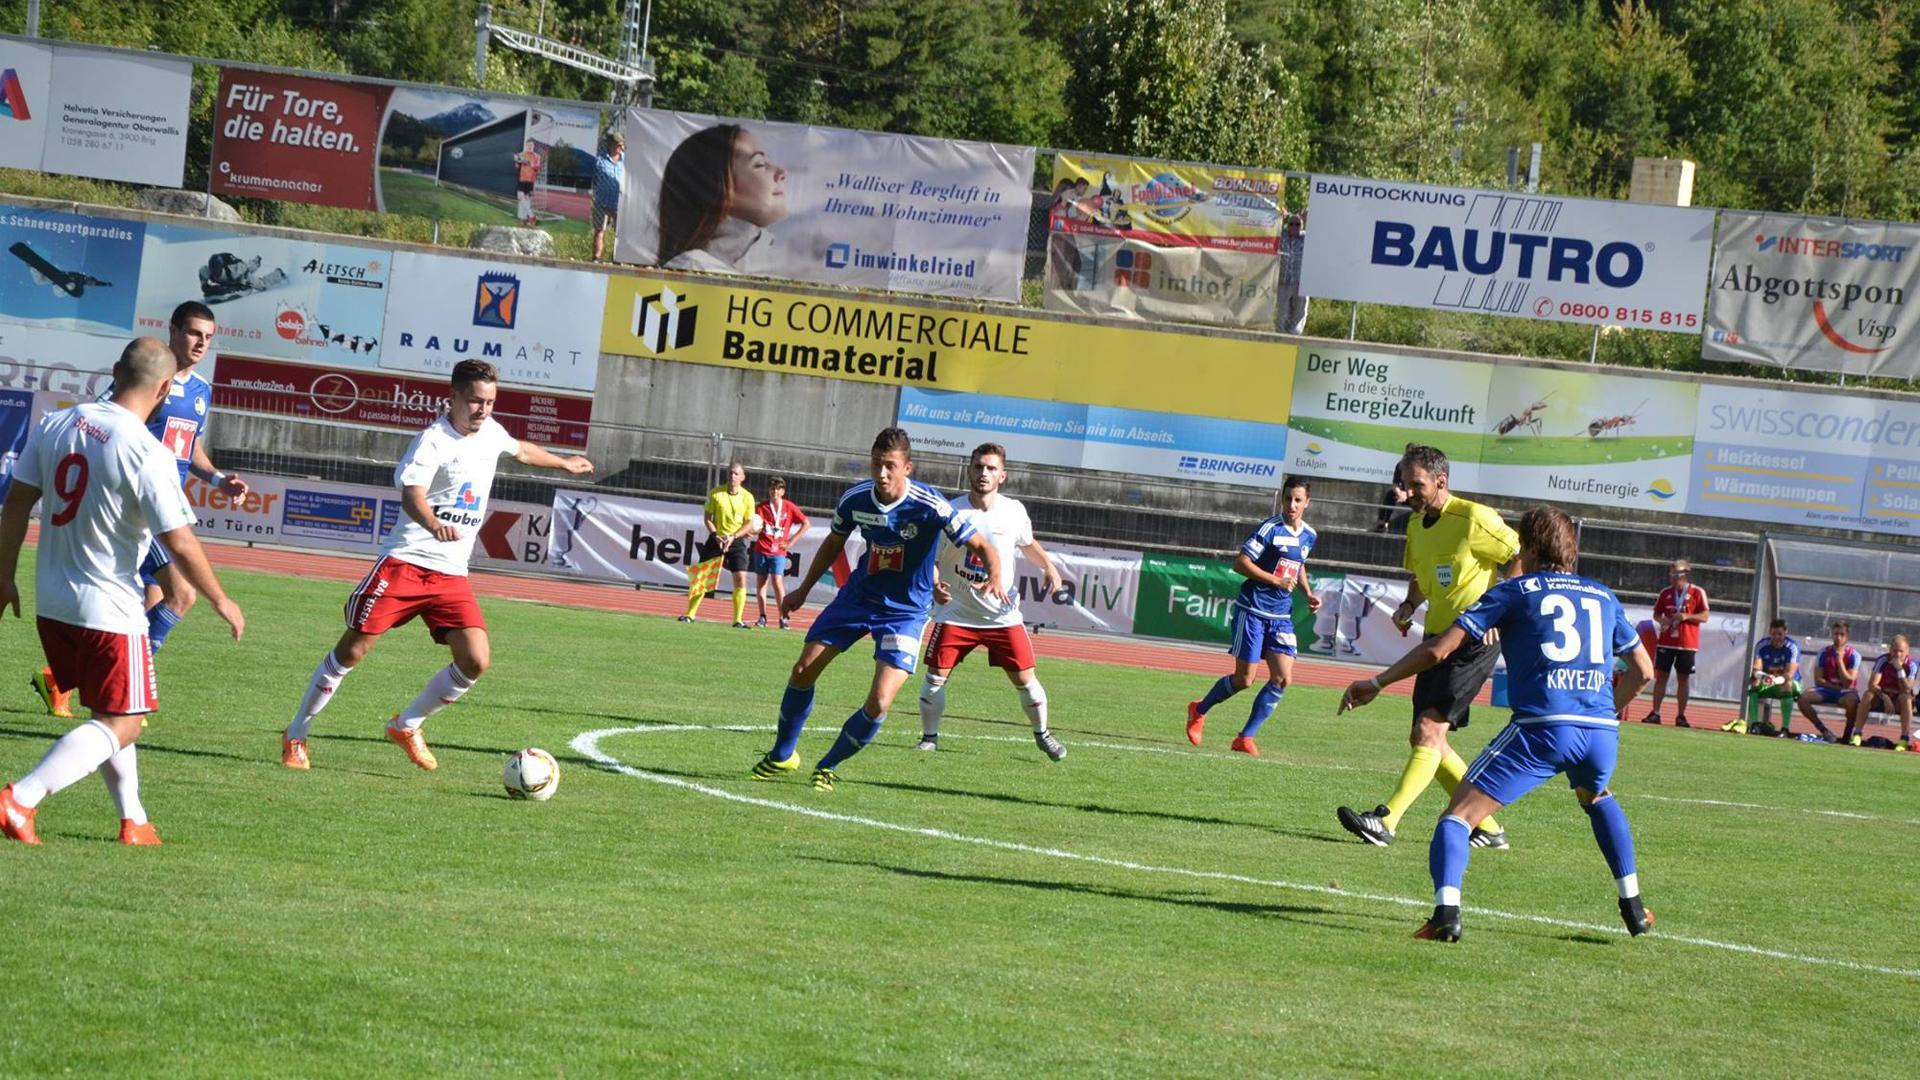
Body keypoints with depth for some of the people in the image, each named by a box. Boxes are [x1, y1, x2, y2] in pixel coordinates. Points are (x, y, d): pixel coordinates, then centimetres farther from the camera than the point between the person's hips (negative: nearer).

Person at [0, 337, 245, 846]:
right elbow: (180, 543, -17)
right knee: (121, 724, 2)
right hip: (109, 610, -7)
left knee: (111, 714, 22)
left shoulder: (55, 424, -1)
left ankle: (135, 821, 26)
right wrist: (221, 601, -2)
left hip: (51, 603, 7)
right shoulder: (148, 454, -19)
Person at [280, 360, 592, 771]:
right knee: (353, 649, -6)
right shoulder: (434, 441, -14)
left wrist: (564, 463, 50)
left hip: (452, 575, 6)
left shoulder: (491, 433, 10)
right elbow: (411, 495, -29)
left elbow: (520, 450, 34)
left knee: (476, 661, -10)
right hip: (405, 562, -6)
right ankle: (296, 735, 9)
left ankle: (407, 726, 12)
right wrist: (434, 525, -50)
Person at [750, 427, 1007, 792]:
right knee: (802, 673, 3)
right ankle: (782, 755, 26)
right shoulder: (855, 498, -11)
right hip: (858, 596, 4)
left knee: (879, 704, -15)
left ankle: (829, 766, 8)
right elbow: (834, 543, 11)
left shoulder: (929, 507, -25)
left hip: (905, 611, -4)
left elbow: (983, 547, -18)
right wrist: (803, 591, 16)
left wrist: (994, 578, -39)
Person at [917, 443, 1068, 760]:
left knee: (1024, 679, 0)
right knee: (935, 675, -8)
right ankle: (929, 737, 11)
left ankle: (1042, 734, 23)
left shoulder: (1014, 511, -4)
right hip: (956, 612, -1)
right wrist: (935, 585, -26)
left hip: (1003, 614, 1)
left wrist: (1050, 567, 1)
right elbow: (931, 558, -6)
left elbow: (1028, 543, 17)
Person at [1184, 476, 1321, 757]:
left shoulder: (1309, 535, 9)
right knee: (1244, 679, -3)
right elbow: (1240, 563, -14)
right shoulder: (1269, 529, -13)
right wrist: (1276, 580, -18)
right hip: (1252, 610, -6)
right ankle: (1199, 710, 26)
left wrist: (1308, 593, 12)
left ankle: (1246, 738, 2)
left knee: (1283, 678, -8)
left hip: (1281, 616, 6)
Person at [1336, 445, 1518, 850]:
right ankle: (1487, 826, 19)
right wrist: (1409, 606, 6)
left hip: (1475, 639, -9)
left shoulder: (1473, 519, -13)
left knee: (1429, 730, -19)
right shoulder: (1416, 524, 11)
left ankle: (1386, 820, -27)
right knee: (1424, 738, 9)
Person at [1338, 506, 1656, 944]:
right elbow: (1643, 669, 26)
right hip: (1601, 731, 5)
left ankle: (1446, 911, -27)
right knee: (1597, 798, 37)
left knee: (1459, 814, -2)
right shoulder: (1603, 596, 21)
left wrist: (1376, 684, 14)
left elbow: (1438, 649, 4)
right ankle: (1633, 908, 32)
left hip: (1541, 727, -5)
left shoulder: (1515, 591, 10)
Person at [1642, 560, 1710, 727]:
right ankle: (1655, 713, 4)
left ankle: (1681, 716, 8)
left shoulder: (1697, 592, -2)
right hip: (1666, 642, 3)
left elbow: (1704, 616, -4)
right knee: (1661, 676, 1)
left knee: (1683, 679, 2)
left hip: (1687, 643, -3)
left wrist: (1686, 616, -19)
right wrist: (1661, 620, -6)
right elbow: (1656, 613, 16)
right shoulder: (1666, 593, 10)